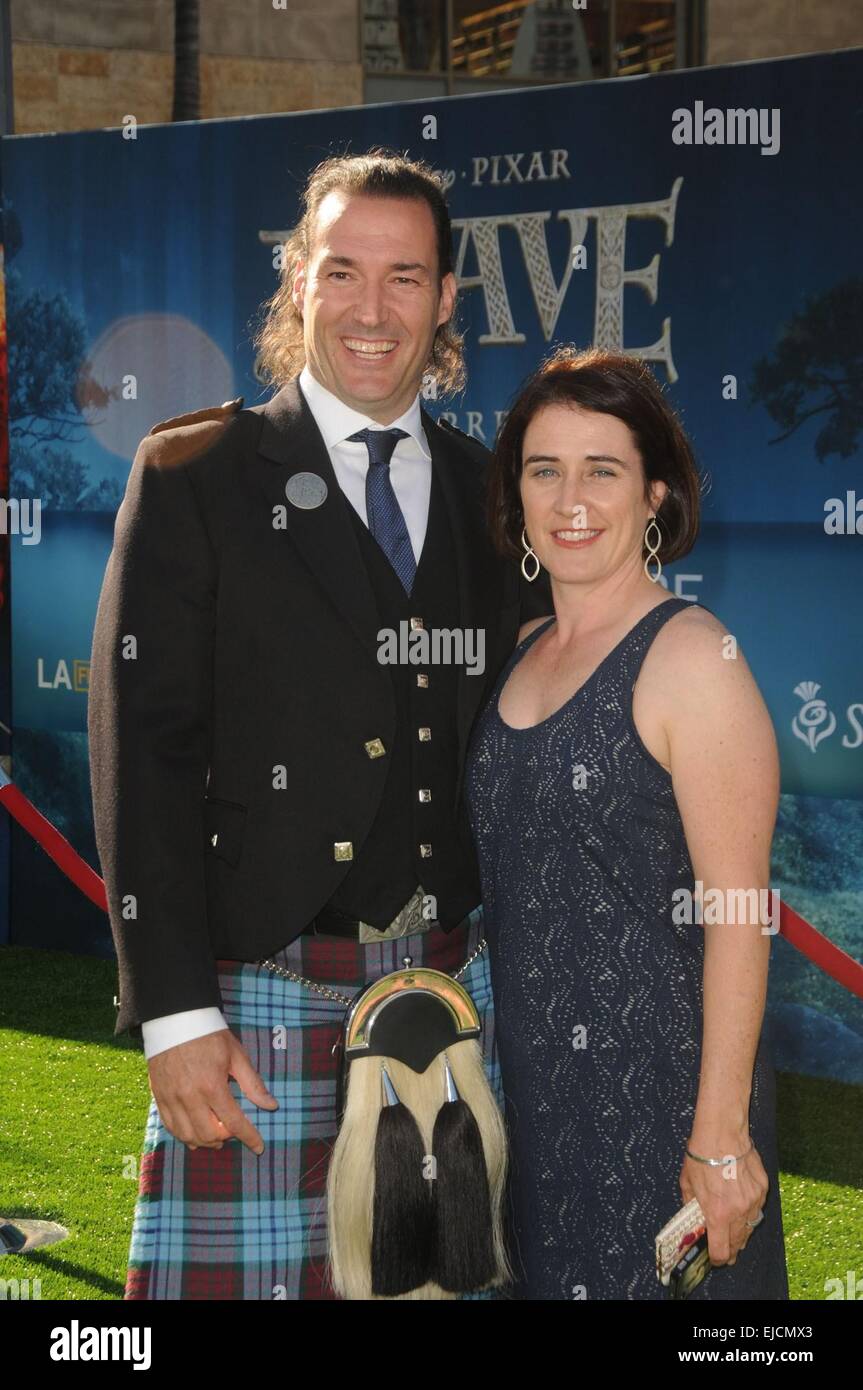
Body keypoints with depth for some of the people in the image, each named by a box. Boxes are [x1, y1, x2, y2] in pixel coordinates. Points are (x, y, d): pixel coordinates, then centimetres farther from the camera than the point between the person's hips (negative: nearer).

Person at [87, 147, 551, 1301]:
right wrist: (174, 1010, -12)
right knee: (245, 1272, -3)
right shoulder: (196, 476, -1)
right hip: (262, 988, -4)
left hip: (455, 985, 4)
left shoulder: (488, 494, 12)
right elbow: (142, 750, -6)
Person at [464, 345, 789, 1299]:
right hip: (531, 1069, 7)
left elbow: (738, 915, -17)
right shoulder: (523, 651, 9)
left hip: (657, 1072, -7)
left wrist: (720, 1138, -19)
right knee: (551, 1274, 16)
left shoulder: (691, 657, -14)